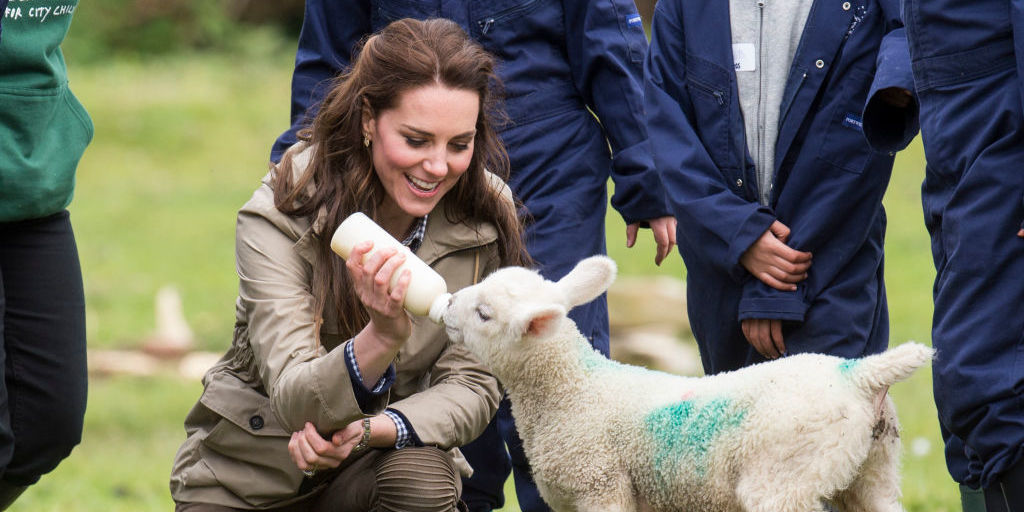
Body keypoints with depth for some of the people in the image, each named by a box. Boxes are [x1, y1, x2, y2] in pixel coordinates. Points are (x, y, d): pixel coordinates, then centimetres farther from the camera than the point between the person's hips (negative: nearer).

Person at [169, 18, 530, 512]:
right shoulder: (277, 218, -22)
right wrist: (383, 338, -50)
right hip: (252, 473, -2)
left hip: (382, 455, 2)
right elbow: (295, 400, -29)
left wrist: (369, 429, -29)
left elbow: (473, 386, -9)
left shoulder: (488, 217, -13)